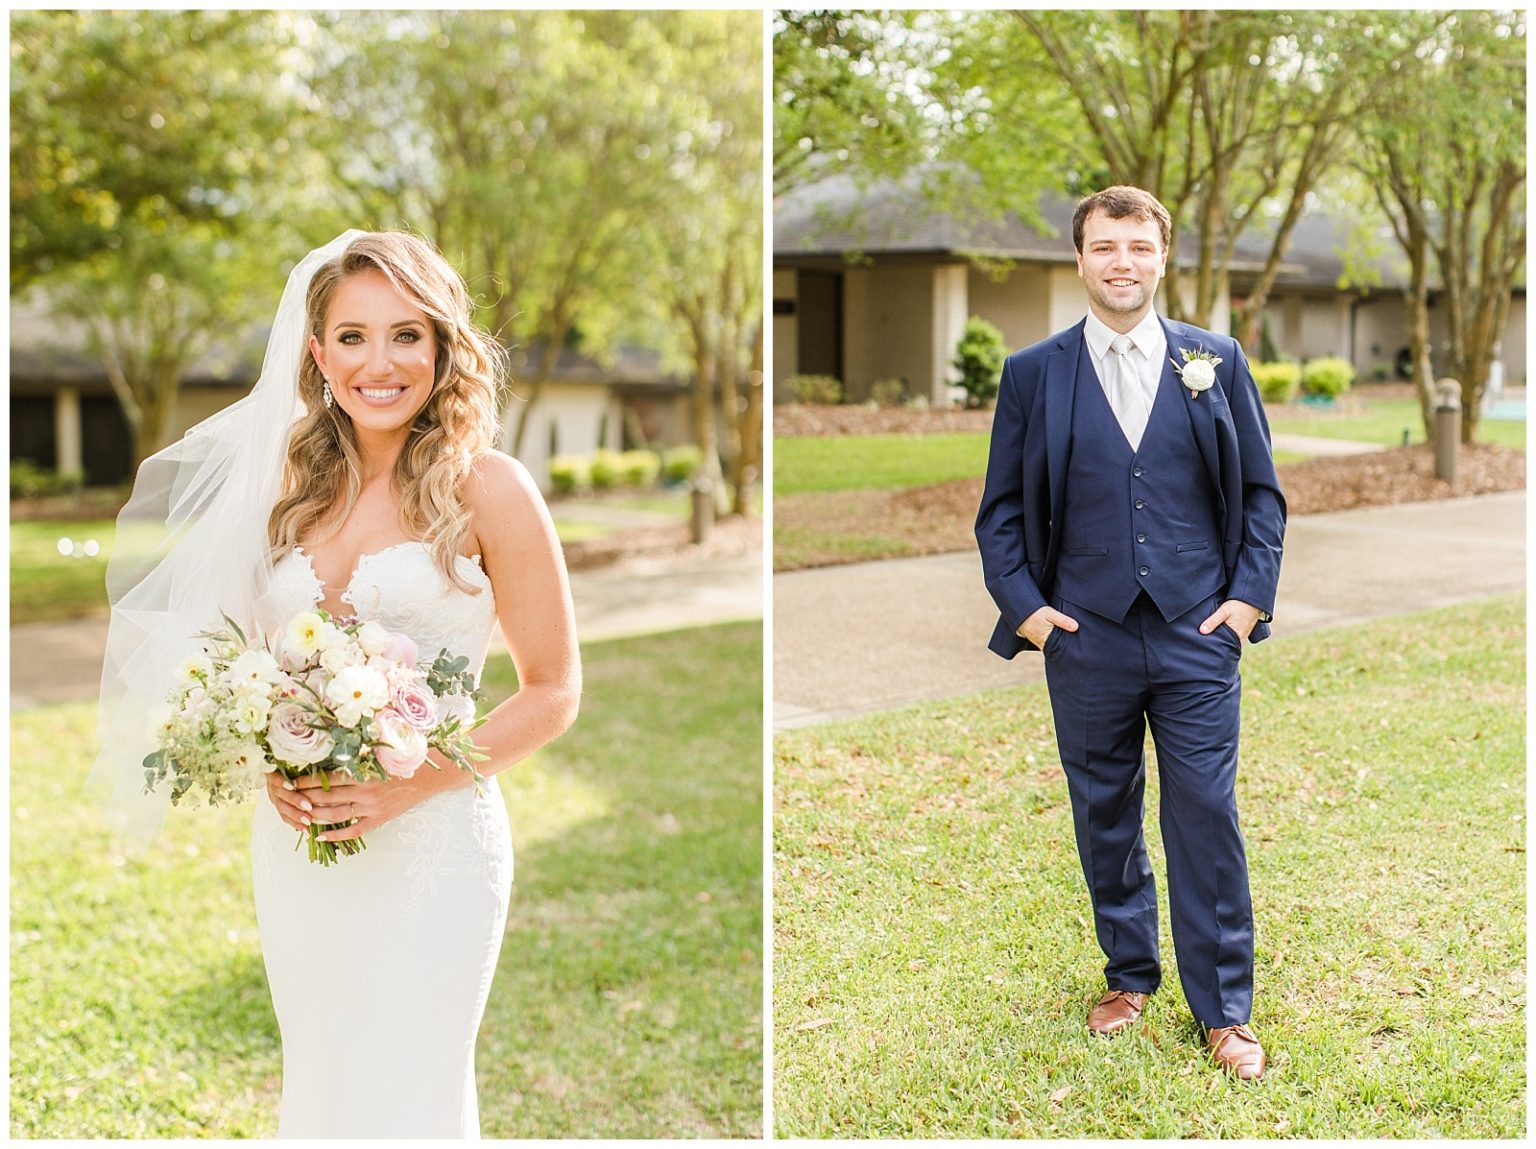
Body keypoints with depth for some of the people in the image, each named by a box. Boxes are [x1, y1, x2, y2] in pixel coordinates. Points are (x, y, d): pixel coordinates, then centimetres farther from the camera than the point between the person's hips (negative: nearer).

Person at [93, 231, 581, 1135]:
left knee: (404, 1097, 4)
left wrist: (409, 786, -16)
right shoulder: (291, 486, 7)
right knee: (320, 1084, 16)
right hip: (297, 842, 5)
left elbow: (554, 692, -6)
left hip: (429, 843, -4)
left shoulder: (486, 487, -8)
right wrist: (272, 766, -3)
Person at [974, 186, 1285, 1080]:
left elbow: (1261, 492, 8)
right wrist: (1023, 606, -4)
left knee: (1208, 819, 0)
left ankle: (1226, 1010, 13)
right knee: (1105, 819, 11)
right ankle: (1130, 975, 30)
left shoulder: (1217, 361, 4)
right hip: (1086, 640, 1)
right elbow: (1002, 510, 7)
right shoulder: (1032, 373, 3)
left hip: (1197, 637, -1)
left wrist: (1251, 596, -2)